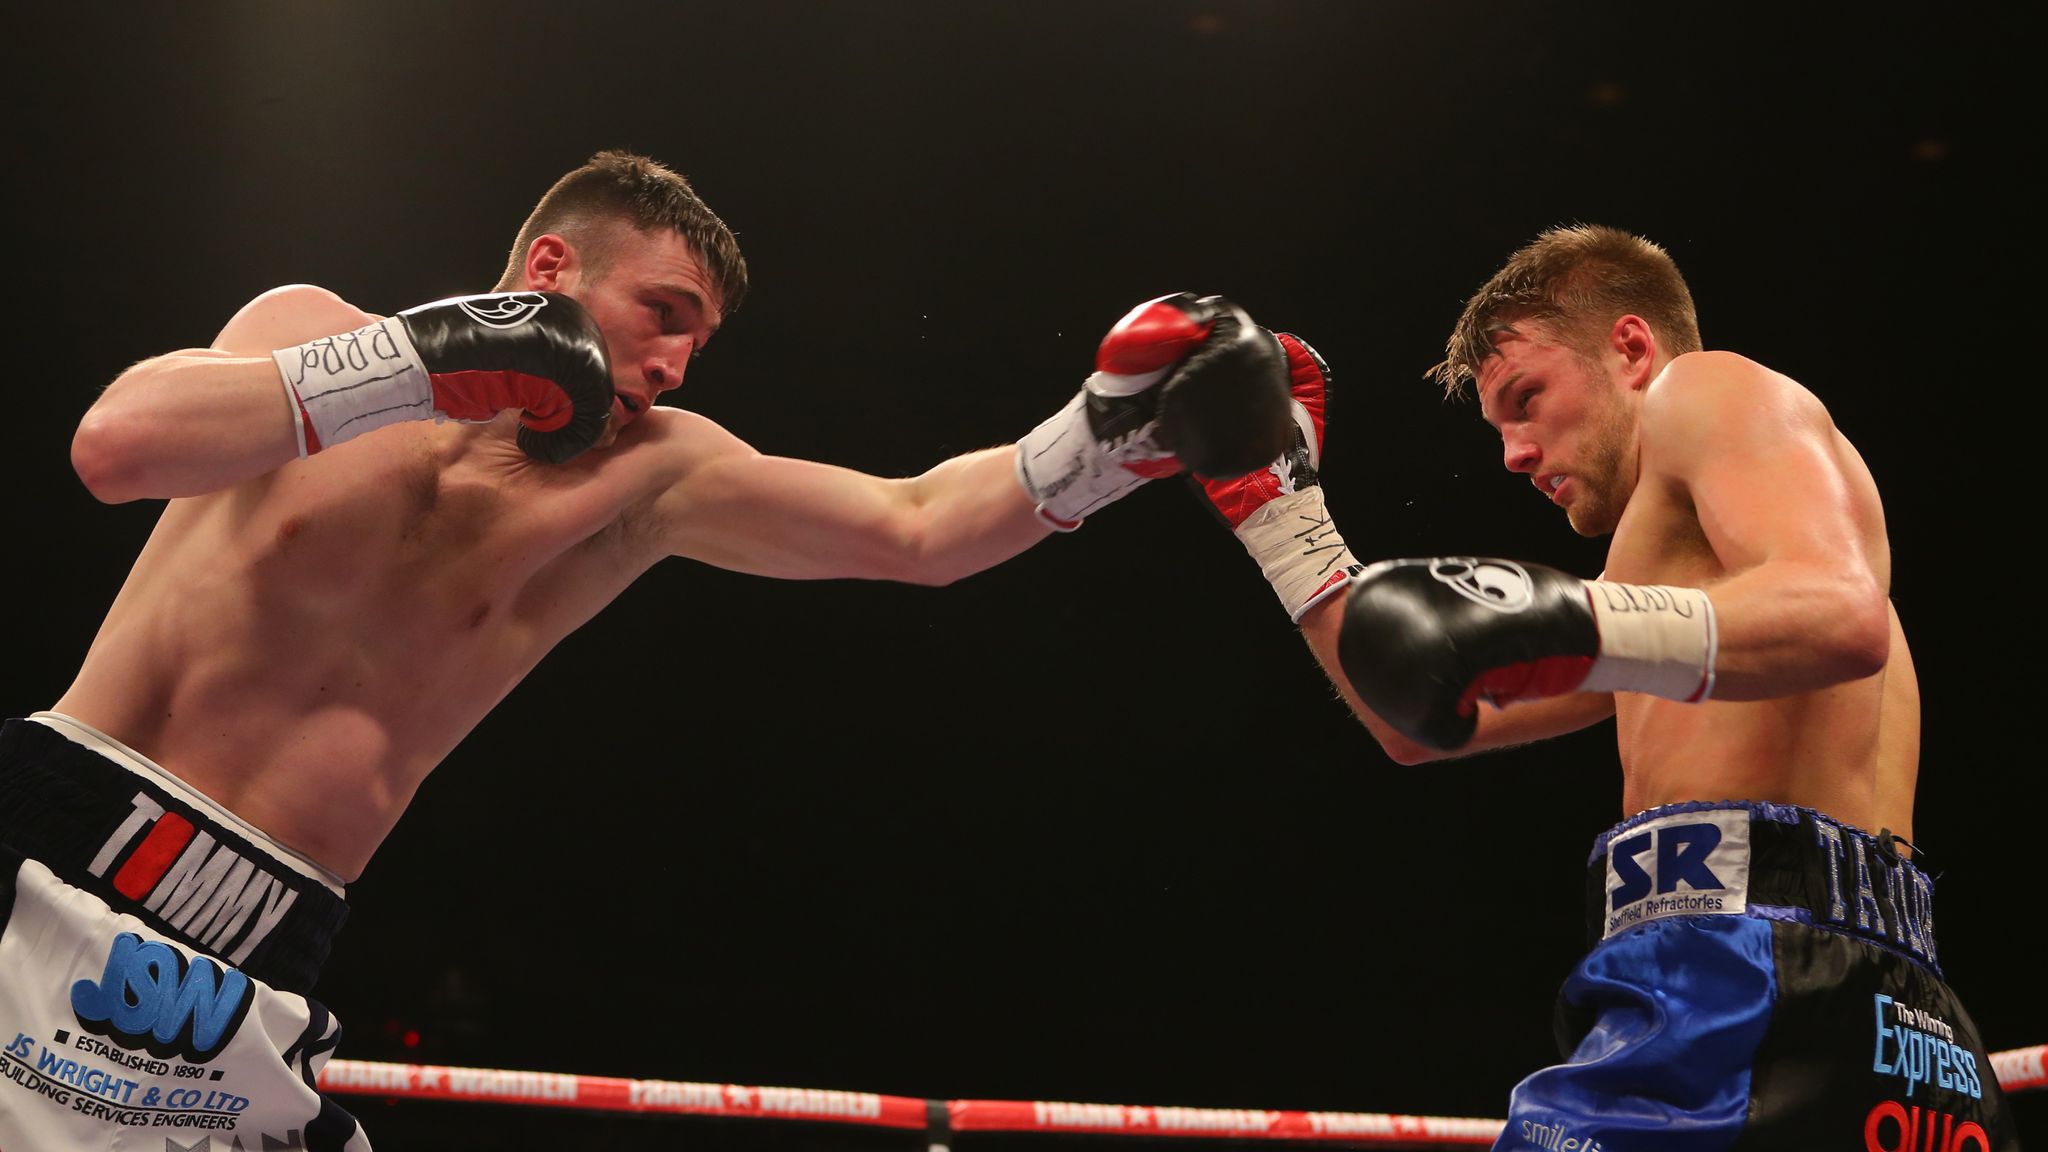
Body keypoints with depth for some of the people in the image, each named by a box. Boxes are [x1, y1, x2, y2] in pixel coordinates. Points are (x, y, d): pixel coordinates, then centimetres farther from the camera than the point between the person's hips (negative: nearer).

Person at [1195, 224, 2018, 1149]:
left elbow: (1845, 618, -13)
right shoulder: (1672, 573, 34)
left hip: (1752, 976, -10)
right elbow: (1419, 725, 33)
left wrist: (1566, 622, -27)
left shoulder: (1708, 388, 8)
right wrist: (1278, 497, 36)